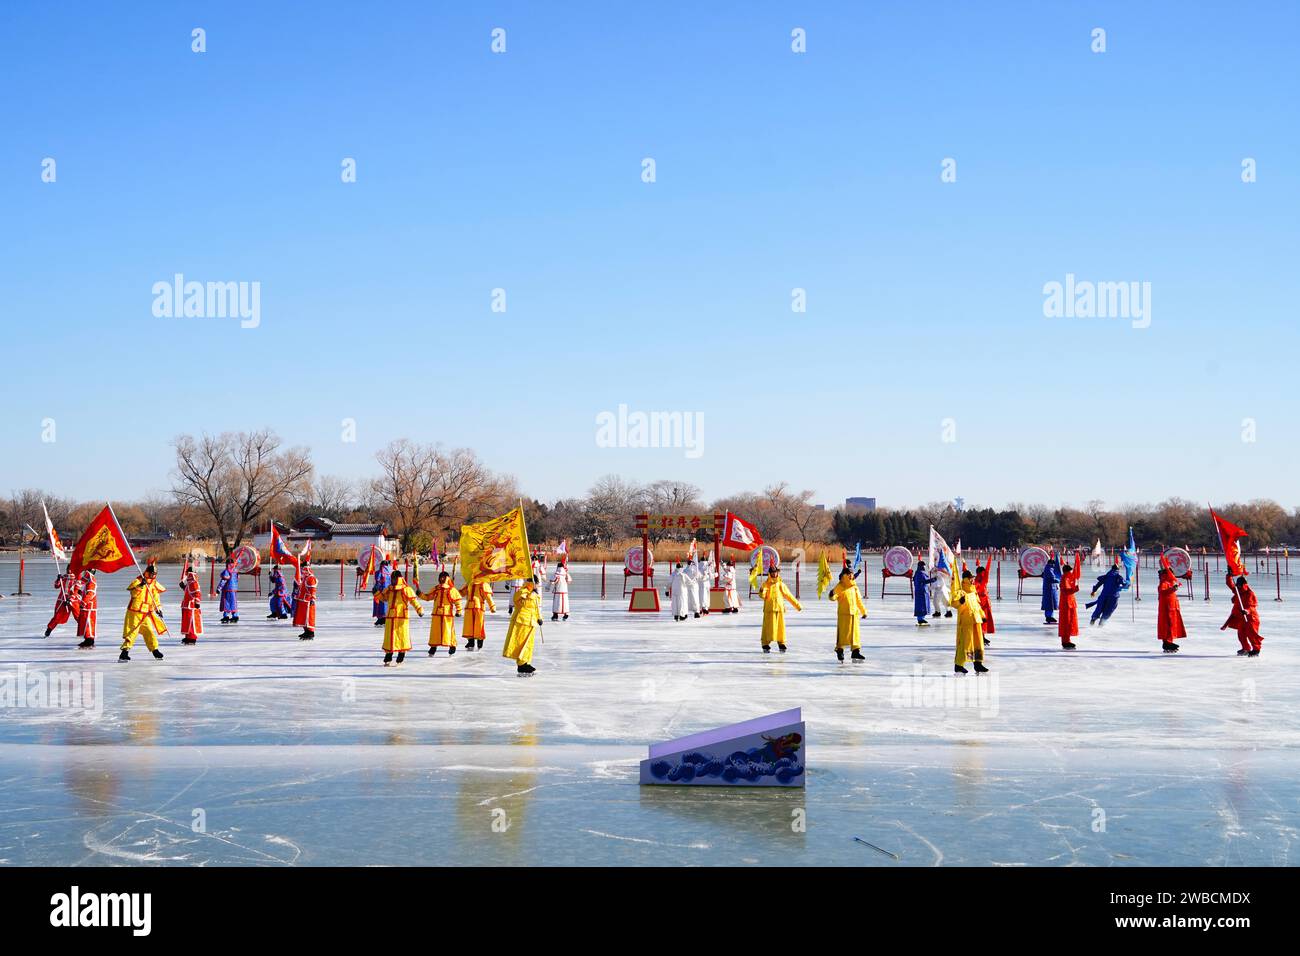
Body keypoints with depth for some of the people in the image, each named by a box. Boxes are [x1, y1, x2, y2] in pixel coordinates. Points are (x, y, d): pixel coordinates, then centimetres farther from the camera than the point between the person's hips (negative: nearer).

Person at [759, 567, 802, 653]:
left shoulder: (781, 584, 11)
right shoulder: (766, 584, 1)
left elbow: (789, 596, 16)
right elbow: (762, 596, -10)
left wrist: (797, 605, 16)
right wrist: (762, 592, -33)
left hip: (780, 609, 3)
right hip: (769, 609, -3)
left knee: (781, 627, 3)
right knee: (769, 627, -3)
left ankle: (781, 644, 12)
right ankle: (766, 645, 2)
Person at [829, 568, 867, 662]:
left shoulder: (854, 587, 12)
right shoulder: (839, 587, -4)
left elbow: (859, 600, 20)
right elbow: (833, 597, -13)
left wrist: (864, 611, 24)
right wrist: (832, 596, -38)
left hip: (855, 613, 5)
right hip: (843, 613, -5)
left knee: (856, 632, 6)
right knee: (843, 632, -5)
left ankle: (856, 651, 13)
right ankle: (839, 651, 6)